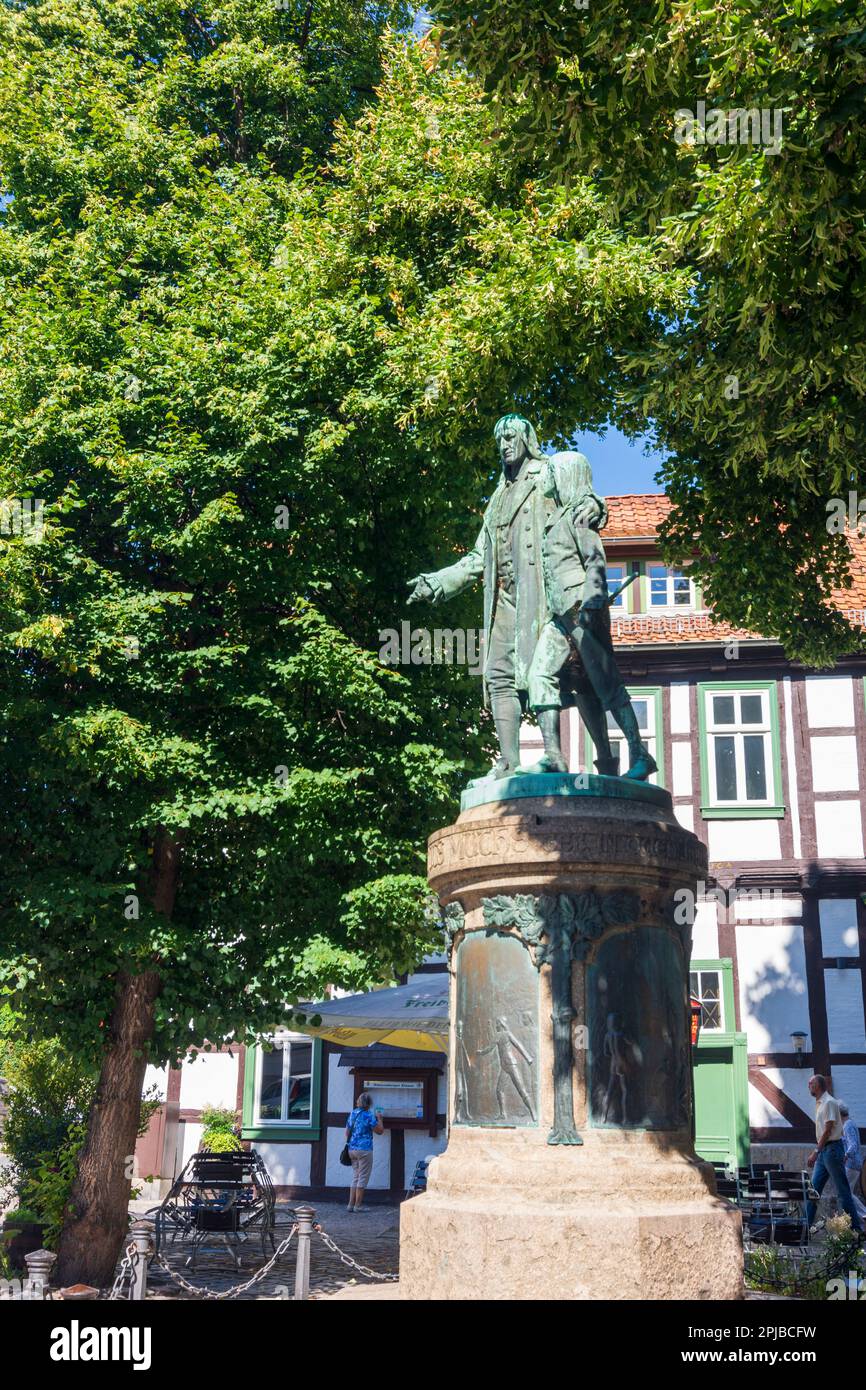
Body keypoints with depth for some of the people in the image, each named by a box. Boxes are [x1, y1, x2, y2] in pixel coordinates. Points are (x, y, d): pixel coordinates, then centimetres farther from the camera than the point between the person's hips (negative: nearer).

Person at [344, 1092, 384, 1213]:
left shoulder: (352, 1114, 8)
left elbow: (347, 1132, 15)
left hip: (352, 1149, 7)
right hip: (364, 1149, -7)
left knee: (355, 1177, 14)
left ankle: (351, 1204, 11)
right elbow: (380, 1131, -6)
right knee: (363, 1178, 0)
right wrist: (379, 1118, 7)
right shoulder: (368, 1116, -13)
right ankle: (358, 1206, 1)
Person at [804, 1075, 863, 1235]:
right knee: (814, 1188, 8)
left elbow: (827, 1130, -18)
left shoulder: (829, 1102, -14)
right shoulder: (819, 1103, 14)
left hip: (832, 1148, -9)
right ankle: (808, 1224, 11)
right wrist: (817, 1153, 18)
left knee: (842, 1191, -4)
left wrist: (816, 1152, -20)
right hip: (824, 1150, 9)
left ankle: (856, 1227, 2)